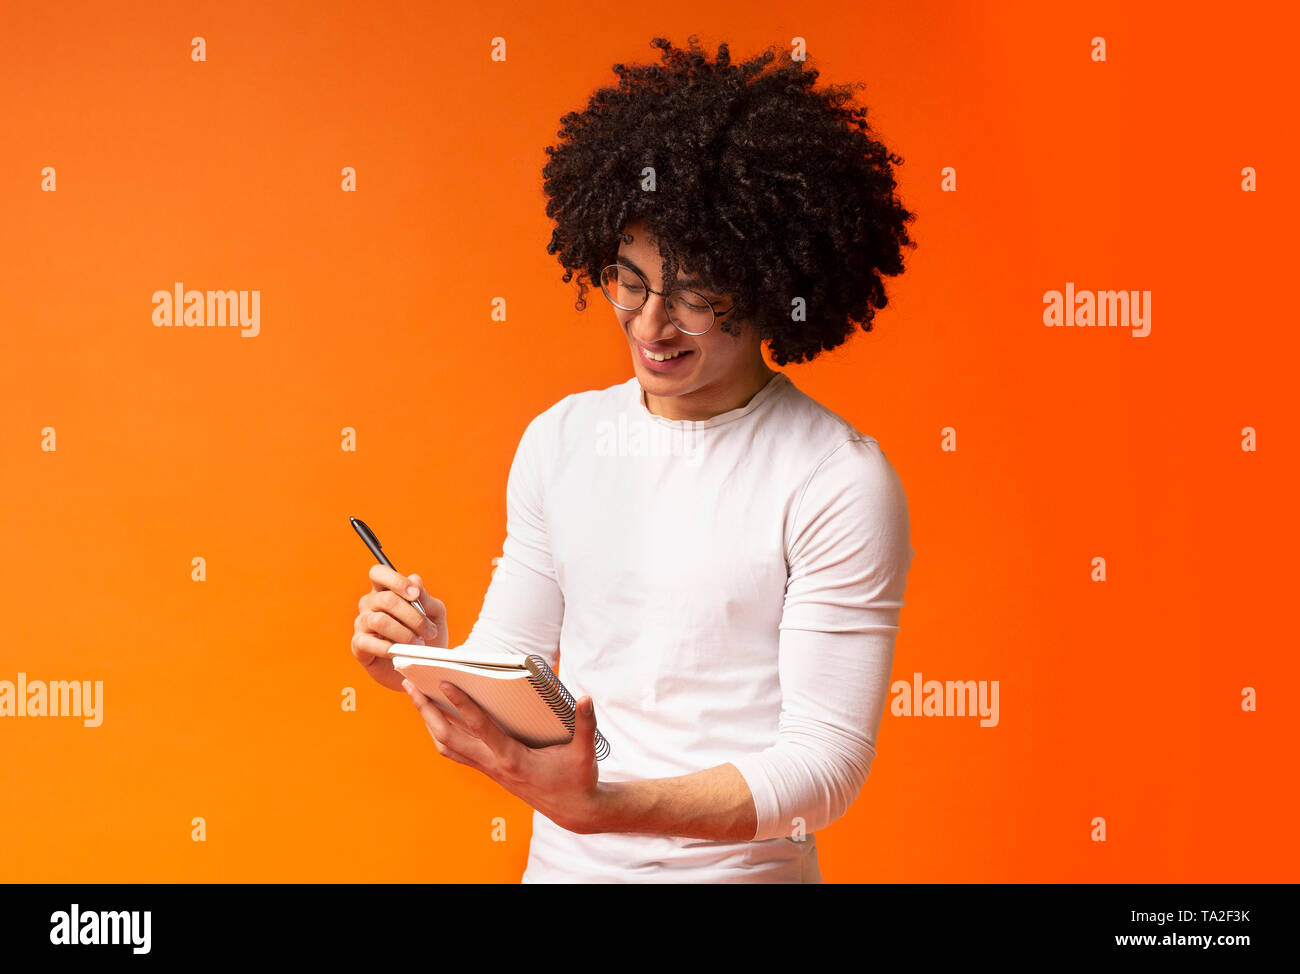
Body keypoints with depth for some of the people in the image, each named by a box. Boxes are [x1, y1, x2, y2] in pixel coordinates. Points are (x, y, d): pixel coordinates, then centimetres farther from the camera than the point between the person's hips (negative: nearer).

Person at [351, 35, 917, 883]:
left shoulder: (843, 484, -13)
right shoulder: (559, 439, 3)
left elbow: (827, 761, -15)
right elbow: (512, 669, 9)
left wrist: (598, 805, -25)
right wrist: (429, 666, -11)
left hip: (739, 868, -3)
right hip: (561, 863, 4)